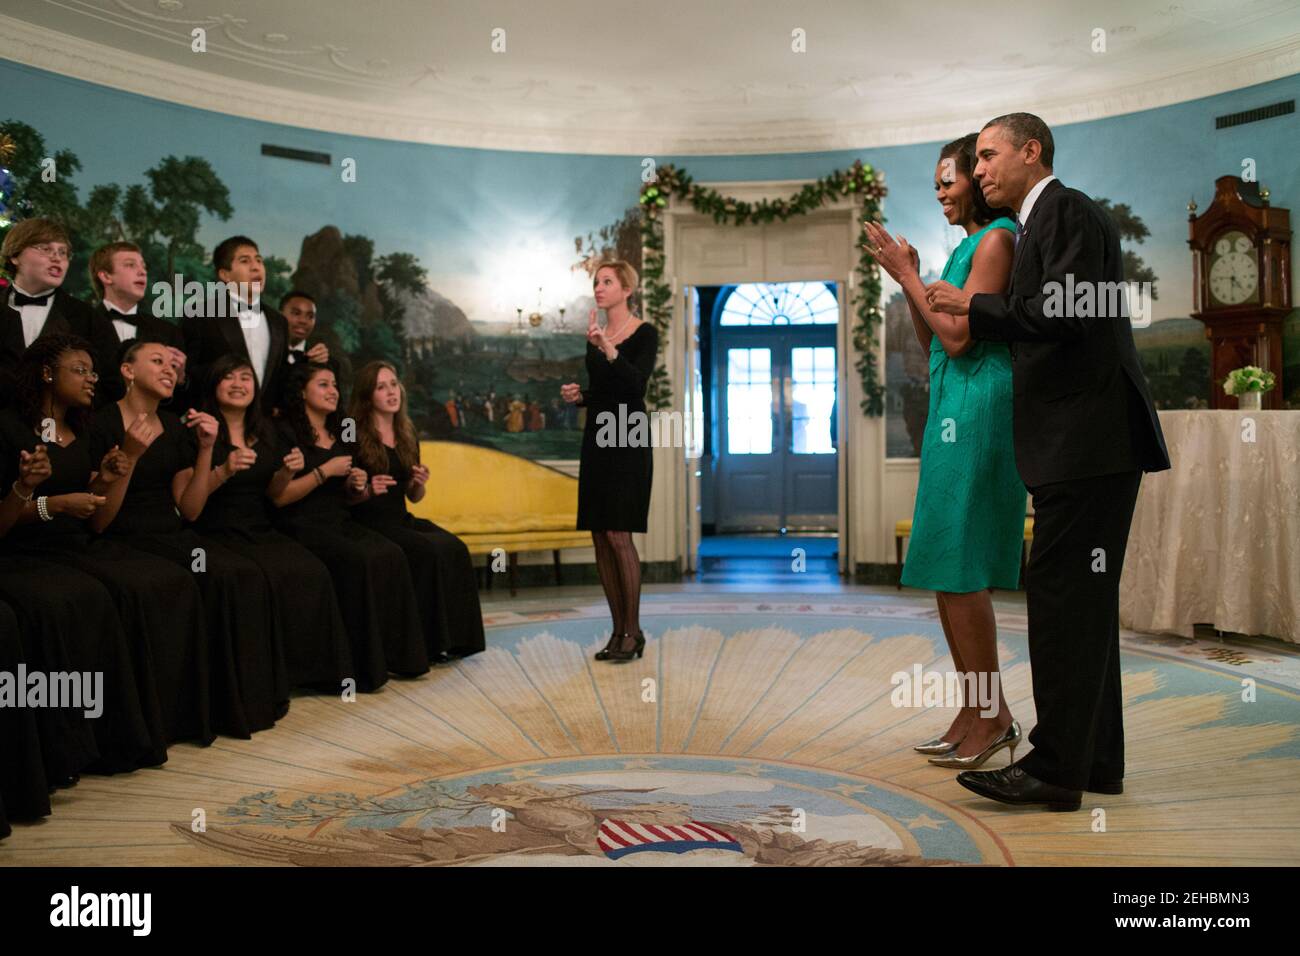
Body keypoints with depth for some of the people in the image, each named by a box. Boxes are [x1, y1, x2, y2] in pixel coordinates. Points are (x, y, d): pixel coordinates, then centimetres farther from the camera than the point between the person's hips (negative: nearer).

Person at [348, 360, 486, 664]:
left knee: (456, 548, -21)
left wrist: (420, 484, -2)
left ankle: (452, 638, -15)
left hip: (402, 519, 6)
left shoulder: (407, 435, 15)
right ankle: (429, 641, -20)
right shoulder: (355, 436, -3)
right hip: (369, 524, -6)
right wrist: (368, 491, -23)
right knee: (430, 551, -29)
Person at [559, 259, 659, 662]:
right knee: (599, 538, 5)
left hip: (628, 439, -7)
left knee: (618, 535, -11)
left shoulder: (644, 333, -6)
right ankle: (619, 630, 13)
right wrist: (579, 395, 2)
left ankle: (633, 630, 1)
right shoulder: (595, 334, 15)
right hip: (596, 437, 7)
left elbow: (637, 385, -21)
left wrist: (609, 350, -32)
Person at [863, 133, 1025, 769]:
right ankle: (976, 715, 17)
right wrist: (908, 278, 13)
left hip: (978, 407, -10)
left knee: (957, 566, -8)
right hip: (953, 407, 10)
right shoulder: (970, 245, 20)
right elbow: (932, 345, 20)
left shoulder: (997, 238, -7)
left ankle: (993, 717, 1)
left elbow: (959, 336, -15)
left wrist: (907, 276, -7)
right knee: (944, 567, 9)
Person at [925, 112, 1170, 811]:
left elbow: (1063, 312, -20)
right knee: (1080, 597, 13)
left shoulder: (1069, 212, -7)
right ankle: (1095, 759, 22)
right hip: (1077, 445, 10)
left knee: (1062, 595, -9)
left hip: (1090, 439, -10)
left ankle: (1056, 767, -3)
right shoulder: (1041, 223, 22)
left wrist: (975, 304, -9)